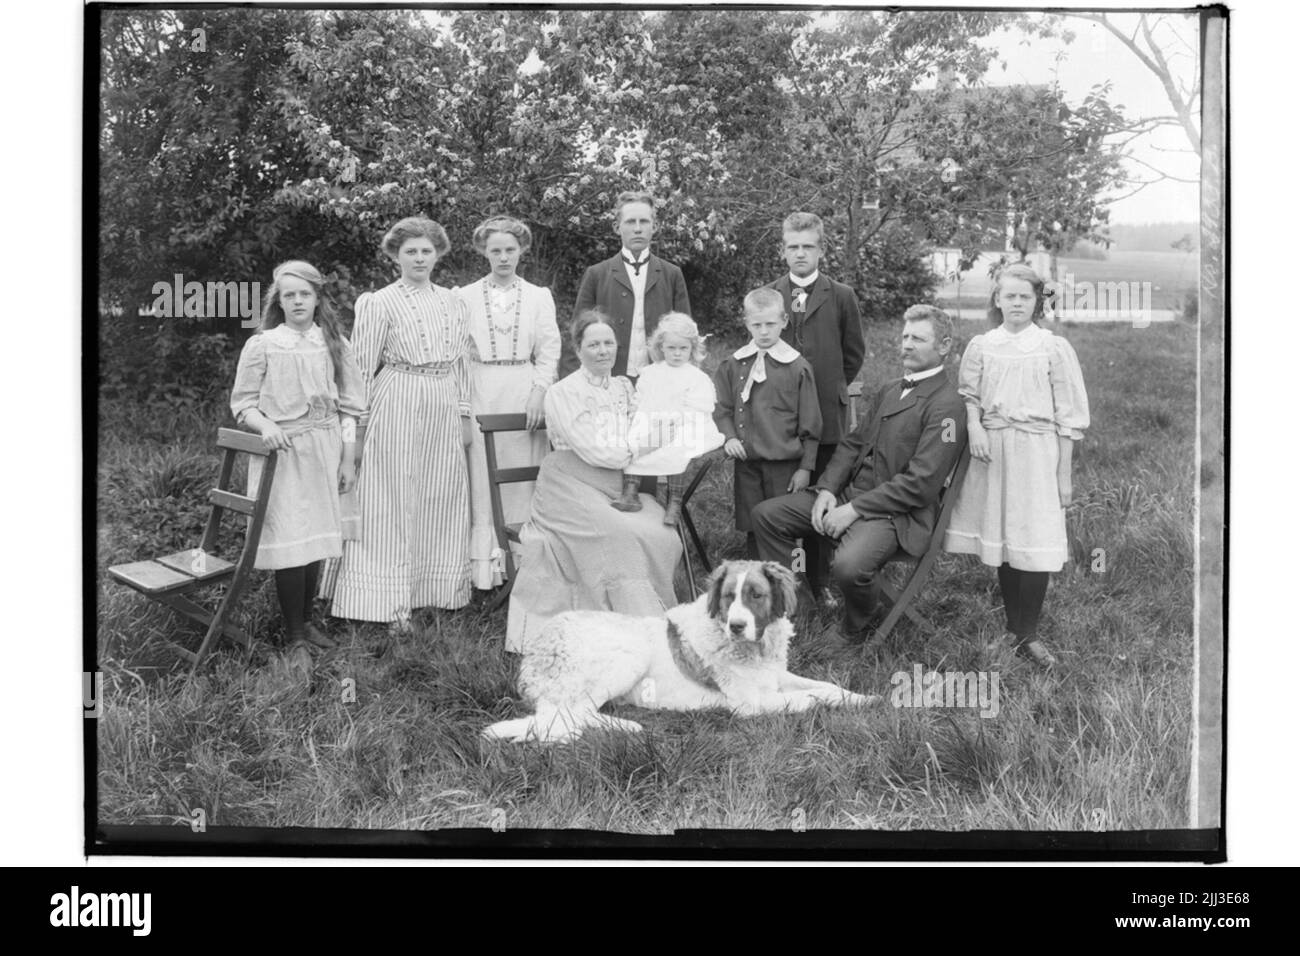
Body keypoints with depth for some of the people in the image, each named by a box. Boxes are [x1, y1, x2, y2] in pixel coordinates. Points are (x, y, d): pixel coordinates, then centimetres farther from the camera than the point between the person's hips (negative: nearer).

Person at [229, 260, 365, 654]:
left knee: (316, 539, 7)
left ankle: (306, 620, 22)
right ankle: (294, 634, 4)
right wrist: (266, 425, -19)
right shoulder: (261, 345, -1)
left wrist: (349, 459, 4)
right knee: (289, 542, -6)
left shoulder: (335, 344, 6)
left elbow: (348, 407, 8)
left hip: (325, 452, 3)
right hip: (282, 451, -3)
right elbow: (242, 402, 1)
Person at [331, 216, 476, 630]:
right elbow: (363, 368, -2)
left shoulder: (452, 302, 11)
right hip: (397, 408, -5)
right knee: (393, 503, -2)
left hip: (444, 410, 5)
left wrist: (464, 415, 9)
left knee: (441, 501, 8)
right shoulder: (379, 303, -2)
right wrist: (359, 425, -4)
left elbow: (462, 361, 14)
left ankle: (433, 590, 19)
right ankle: (393, 602, 3)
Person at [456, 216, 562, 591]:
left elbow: (549, 352, 6)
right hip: (479, 394, 0)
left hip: (524, 394, 1)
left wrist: (539, 394, -7)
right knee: (481, 478, -2)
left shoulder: (539, 296, 8)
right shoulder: (466, 297, 7)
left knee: (521, 475, 1)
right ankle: (483, 564, 2)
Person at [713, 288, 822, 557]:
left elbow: (810, 424, -2)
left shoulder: (797, 366, -4)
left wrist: (805, 467, -4)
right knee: (752, 530, 9)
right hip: (746, 462, 3)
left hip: (785, 464, -3)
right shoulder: (733, 364, 5)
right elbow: (721, 408, 11)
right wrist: (728, 436, -8)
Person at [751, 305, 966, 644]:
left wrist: (855, 509, -19)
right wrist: (827, 488, -2)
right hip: (849, 493, 9)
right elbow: (853, 443, 17)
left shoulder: (946, 406, -12)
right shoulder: (889, 390, 17)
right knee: (766, 514, 0)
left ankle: (858, 628, 0)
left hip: (897, 512, -8)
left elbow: (921, 482, -19)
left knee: (848, 565, -34)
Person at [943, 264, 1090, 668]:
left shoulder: (1055, 349, 0)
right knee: (1000, 541, 7)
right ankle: (1012, 629, 20)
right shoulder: (980, 346, 7)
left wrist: (1064, 474, -2)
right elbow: (969, 395, 12)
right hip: (991, 451, 3)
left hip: (1037, 452, -3)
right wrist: (974, 425, -10)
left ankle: (1028, 635, 6)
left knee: (1034, 545, -5)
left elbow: (1068, 417, 1)